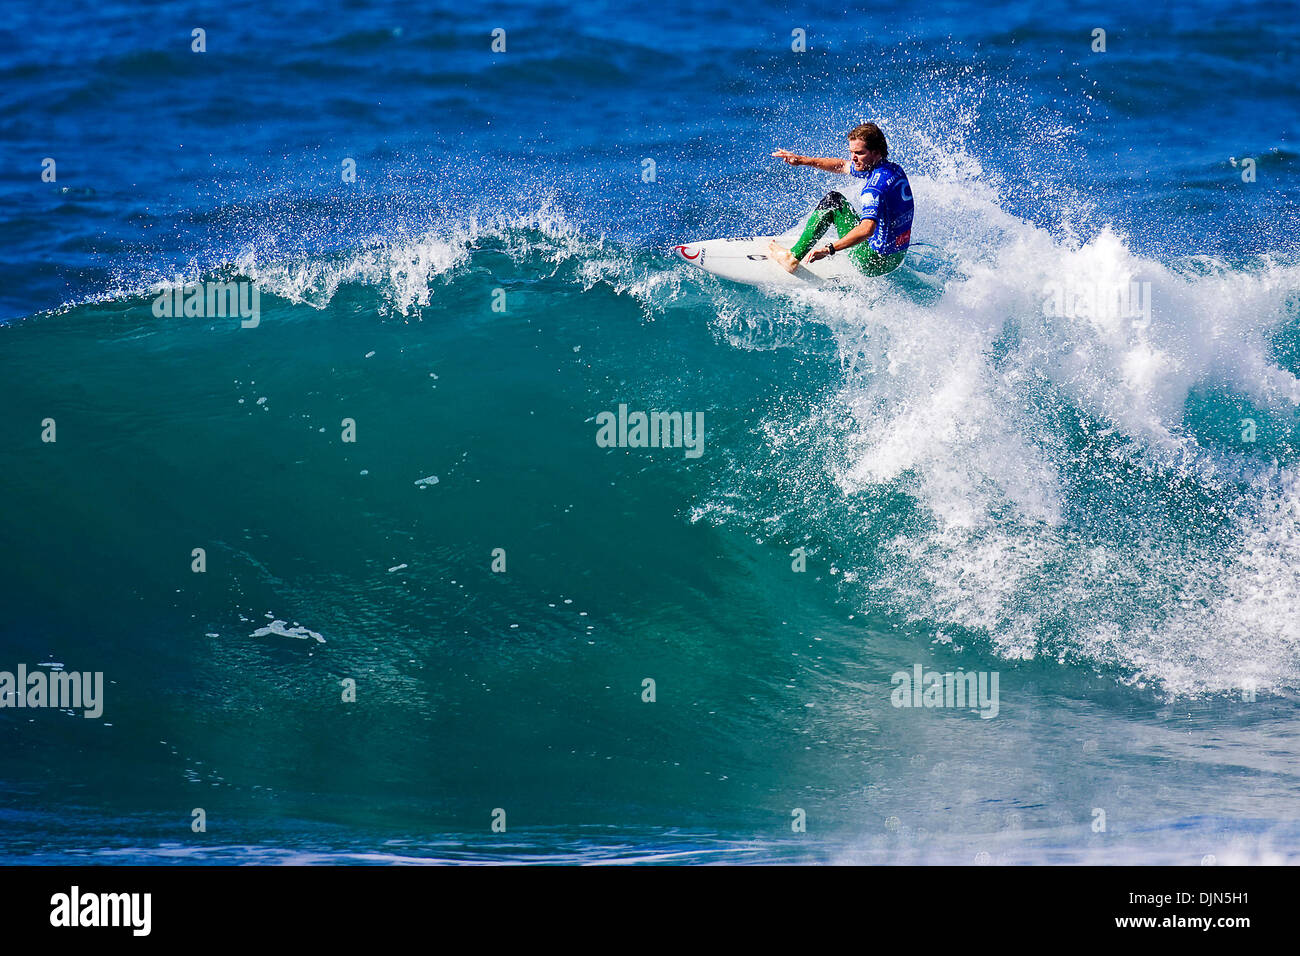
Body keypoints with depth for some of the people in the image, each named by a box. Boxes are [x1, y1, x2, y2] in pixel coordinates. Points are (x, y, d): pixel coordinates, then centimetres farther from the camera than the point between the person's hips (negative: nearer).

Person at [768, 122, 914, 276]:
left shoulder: (876, 184, -26)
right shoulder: (894, 168, 5)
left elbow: (867, 230, -38)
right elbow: (842, 166, 18)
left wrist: (829, 249, -40)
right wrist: (804, 160, 14)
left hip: (876, 260, -10)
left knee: (832, 203, -1)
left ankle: (793, 257, 4)